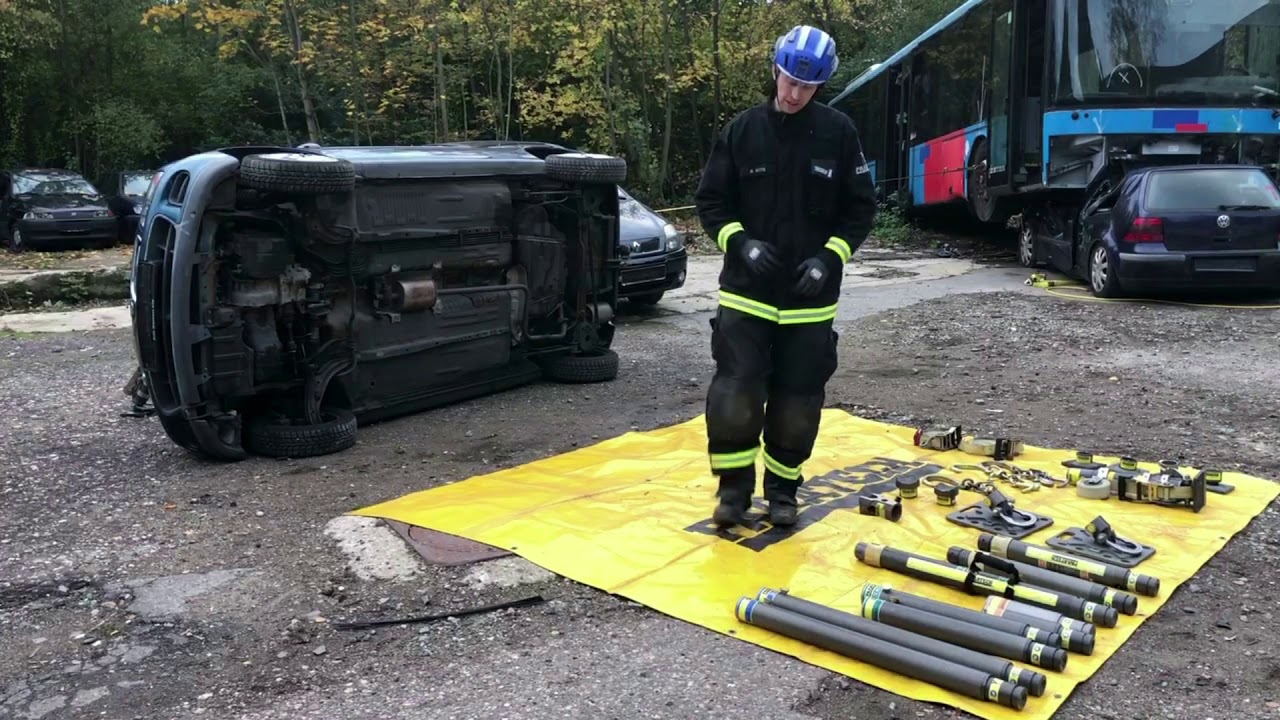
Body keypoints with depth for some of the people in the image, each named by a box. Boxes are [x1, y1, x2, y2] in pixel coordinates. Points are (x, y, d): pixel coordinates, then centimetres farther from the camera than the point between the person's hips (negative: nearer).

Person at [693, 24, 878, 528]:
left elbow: (861, 208, 5)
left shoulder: (839, 133, -1)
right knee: (734, 396, -7)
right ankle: (734, 489, 12)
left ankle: (782, 491, 25)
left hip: (811, 300, 1)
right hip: (746, 294, 0)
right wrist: (740, 242, -13)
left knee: (798, 403, 6)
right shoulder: (742, 131, 0)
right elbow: (710, 202, 4)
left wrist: (830, 258, -10)